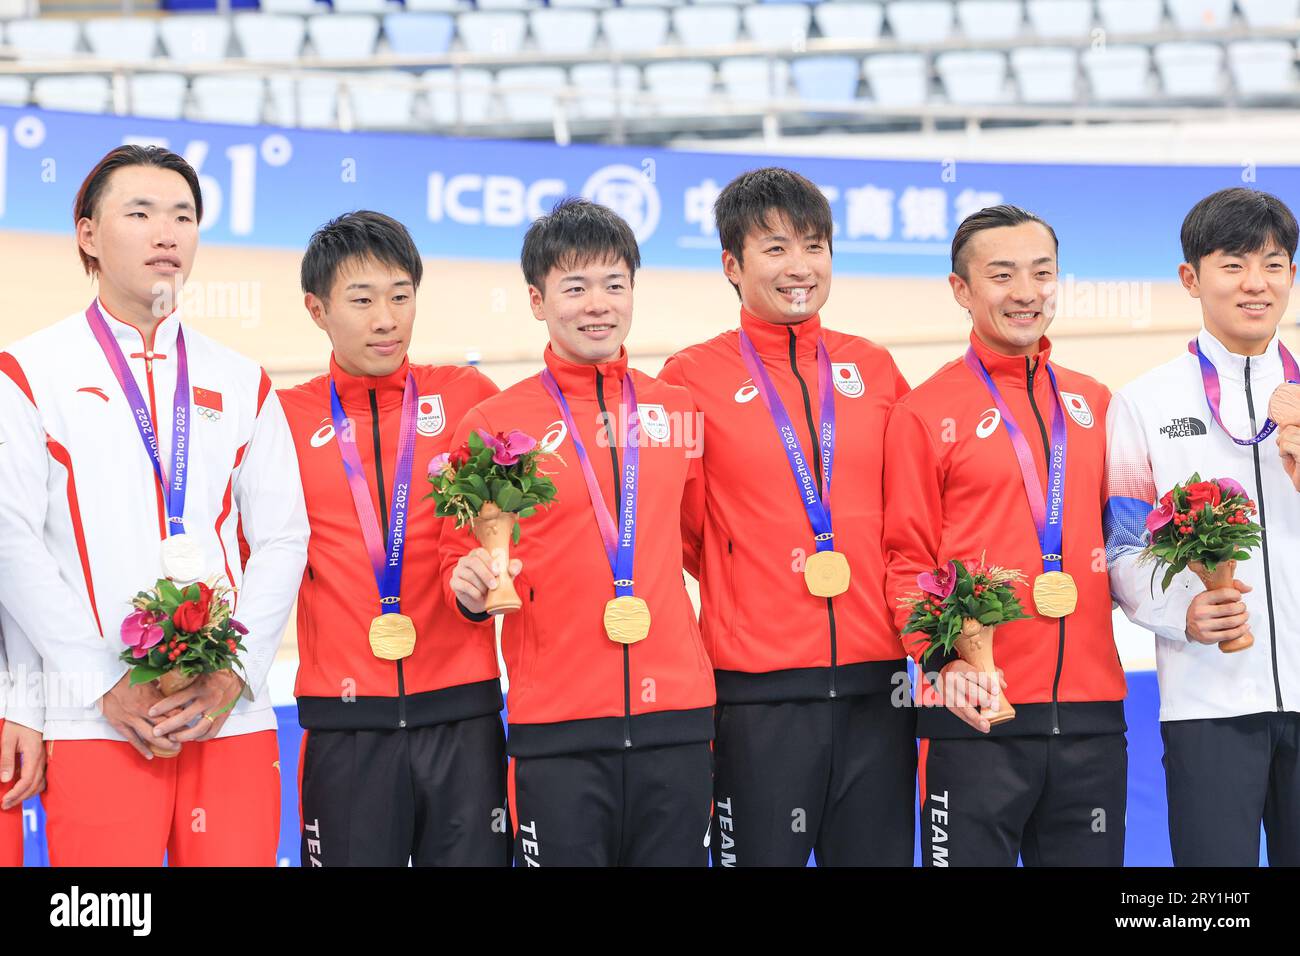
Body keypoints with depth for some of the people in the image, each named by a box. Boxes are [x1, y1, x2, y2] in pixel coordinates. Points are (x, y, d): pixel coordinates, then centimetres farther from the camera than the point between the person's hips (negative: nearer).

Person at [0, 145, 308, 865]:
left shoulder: (241, 385, 15)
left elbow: (282, 539, 10)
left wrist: (234, 675, -5)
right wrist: (108, 689, -10)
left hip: (232, 718, 3)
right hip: (95, 721, -3)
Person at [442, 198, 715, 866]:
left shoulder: (678, 411, 10)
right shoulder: (493, 424, 1)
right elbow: (461, 558, 7)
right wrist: (471, 584, -13)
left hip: (674, 714, 3)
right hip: (556, 728, -3)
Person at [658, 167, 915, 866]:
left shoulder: (873, 370, 11)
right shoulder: (694, 376, 0)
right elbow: (678, 527, 7)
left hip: (875, 681, 3)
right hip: (757, 692, -3)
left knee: (880, 853, 8)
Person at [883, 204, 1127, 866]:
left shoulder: (1093, 403, 13)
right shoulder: (926, 413, 0)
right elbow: (909, 562, -3)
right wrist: (947, 660, -18)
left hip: (1093, 711, 4)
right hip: (977, 716, -4)